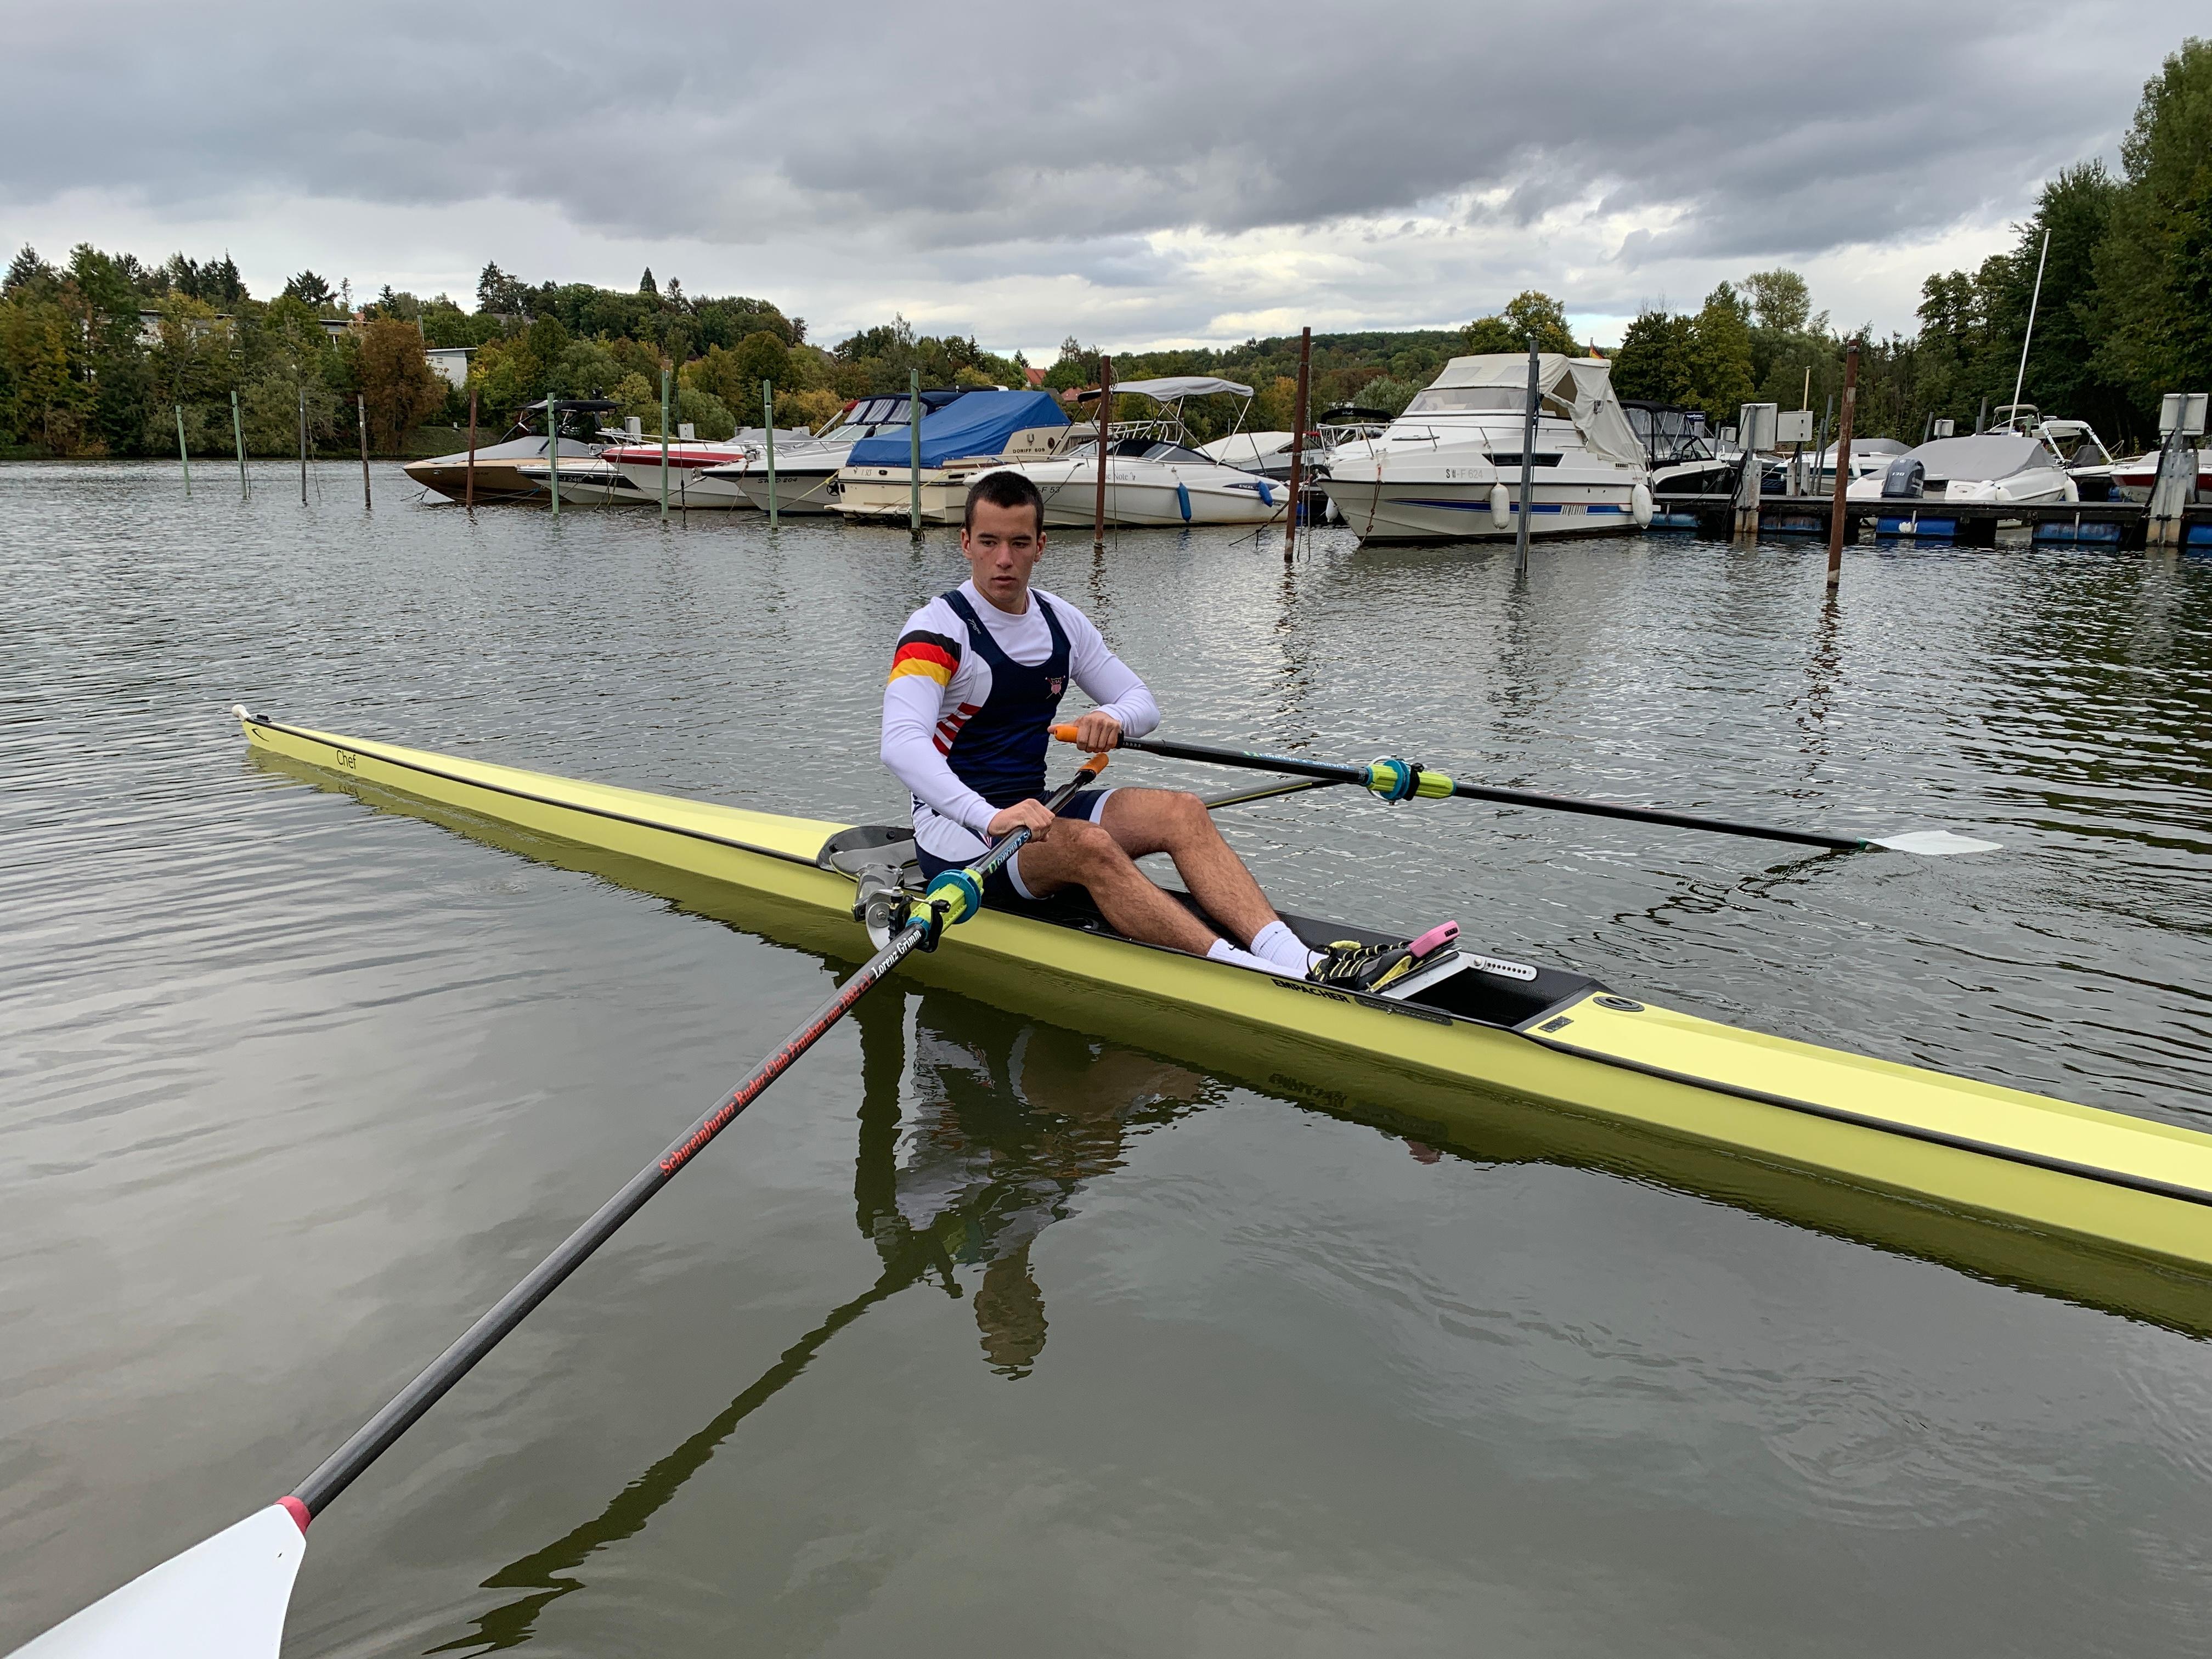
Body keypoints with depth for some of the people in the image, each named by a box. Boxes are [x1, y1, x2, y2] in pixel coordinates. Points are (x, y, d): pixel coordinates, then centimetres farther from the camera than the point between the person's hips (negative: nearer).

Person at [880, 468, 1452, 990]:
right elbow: (901, 744, -28)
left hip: (1034, 811, 6)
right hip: (959, 829, -6)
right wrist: (990, 818, -43)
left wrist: (1114, 718, -13)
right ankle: (1252, 978, -45)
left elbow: (1143, 702, 13)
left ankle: (1303, 962, -34)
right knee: (1090, 846, -34)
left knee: (1181, 811, -16)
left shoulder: (1060, 621, 9)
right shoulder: (938, 628, -12)